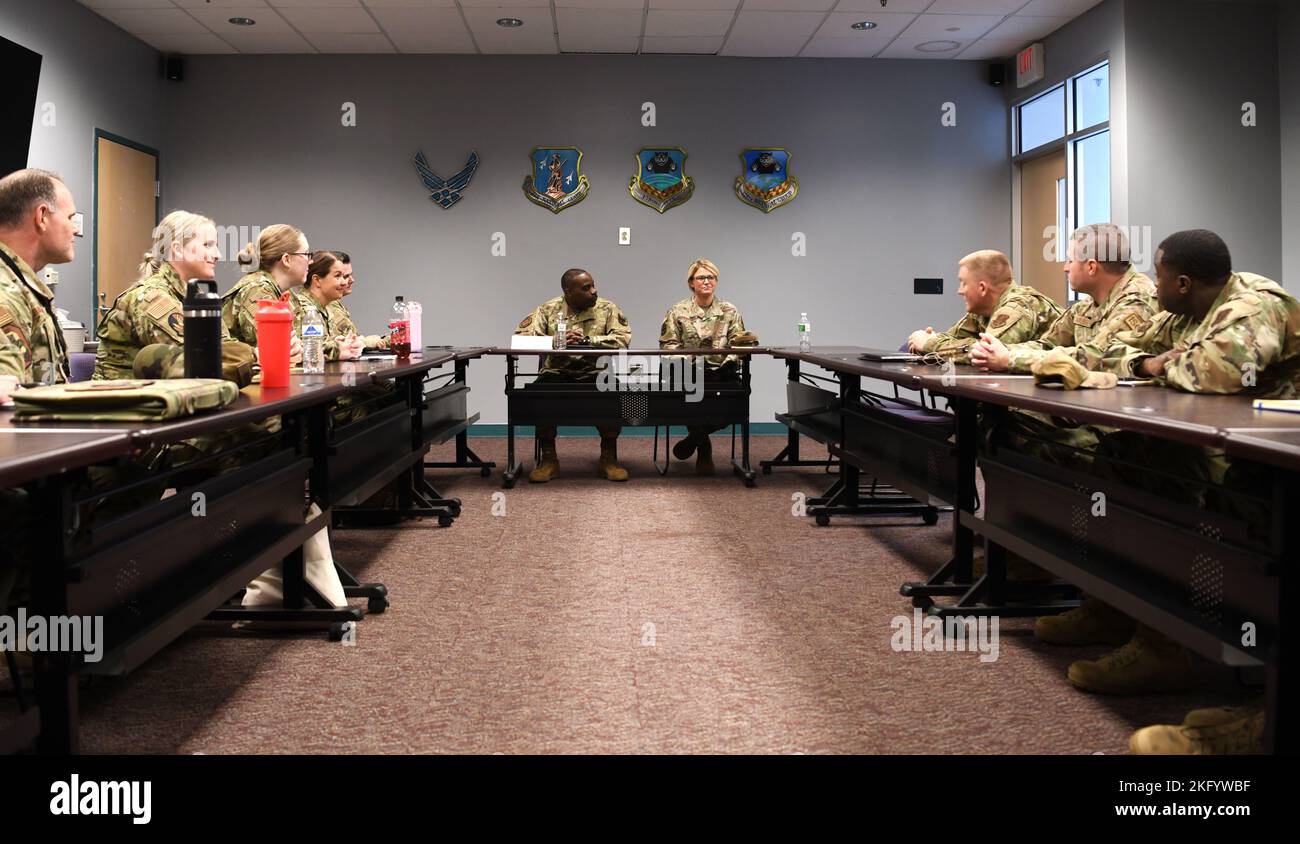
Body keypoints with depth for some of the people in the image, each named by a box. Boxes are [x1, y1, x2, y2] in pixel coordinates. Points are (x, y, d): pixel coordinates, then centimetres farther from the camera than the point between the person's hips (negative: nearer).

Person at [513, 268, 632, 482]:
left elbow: (623, 338, -8)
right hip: (557, 371, 0)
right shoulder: (548, 309, 7)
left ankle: (609, 458, -10)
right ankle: (548, 459, -12)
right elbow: (521, 336, -5)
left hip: (595, 372, 0)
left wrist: (587, 340, -19)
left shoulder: (607, 309, 6)